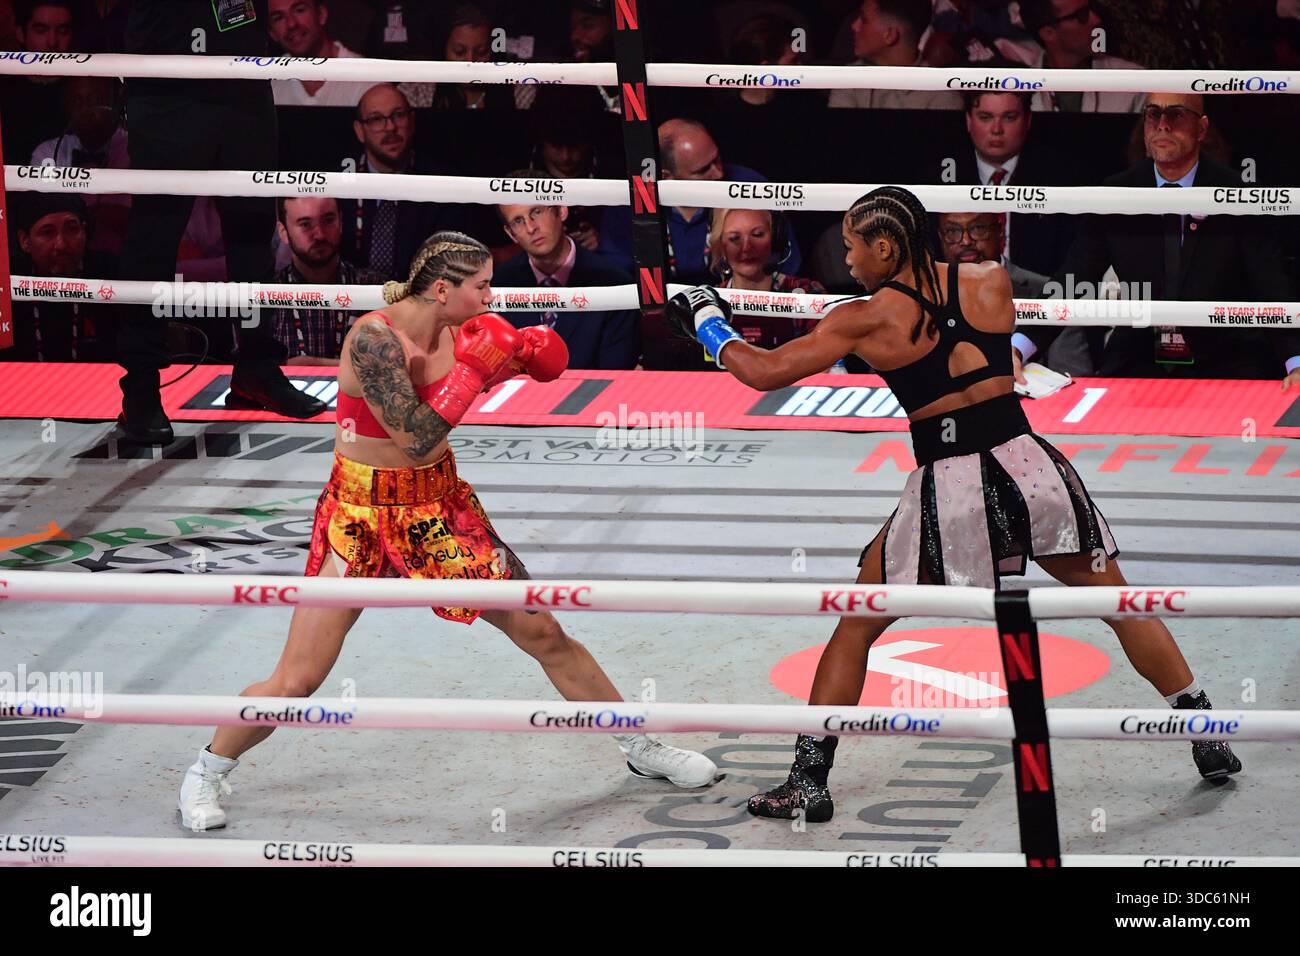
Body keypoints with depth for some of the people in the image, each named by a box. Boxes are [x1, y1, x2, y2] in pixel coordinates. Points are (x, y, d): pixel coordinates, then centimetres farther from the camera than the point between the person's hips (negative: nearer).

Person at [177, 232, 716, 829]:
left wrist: (514, 359, -1)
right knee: (295, 683, -5)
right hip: (361, 513, -6)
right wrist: (472, 371, -24)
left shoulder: (457, 334, -5)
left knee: (545, 634, 7)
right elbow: (418, 440, -30)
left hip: (441, 506, 6)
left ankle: (641, 748, 23)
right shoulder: (373, 337, -26)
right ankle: (205, 774, 19)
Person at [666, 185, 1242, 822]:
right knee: (1120, 602, 19)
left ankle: (809, 780, 12)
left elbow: (763, 372, 1)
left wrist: (706, 321, 18)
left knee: (854, 629, 13)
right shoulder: (991, 281, 6)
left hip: (948, 489, -3)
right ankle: (1208, 741, 22)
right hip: (1030, 466, 3)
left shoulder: (866, 320, -2)